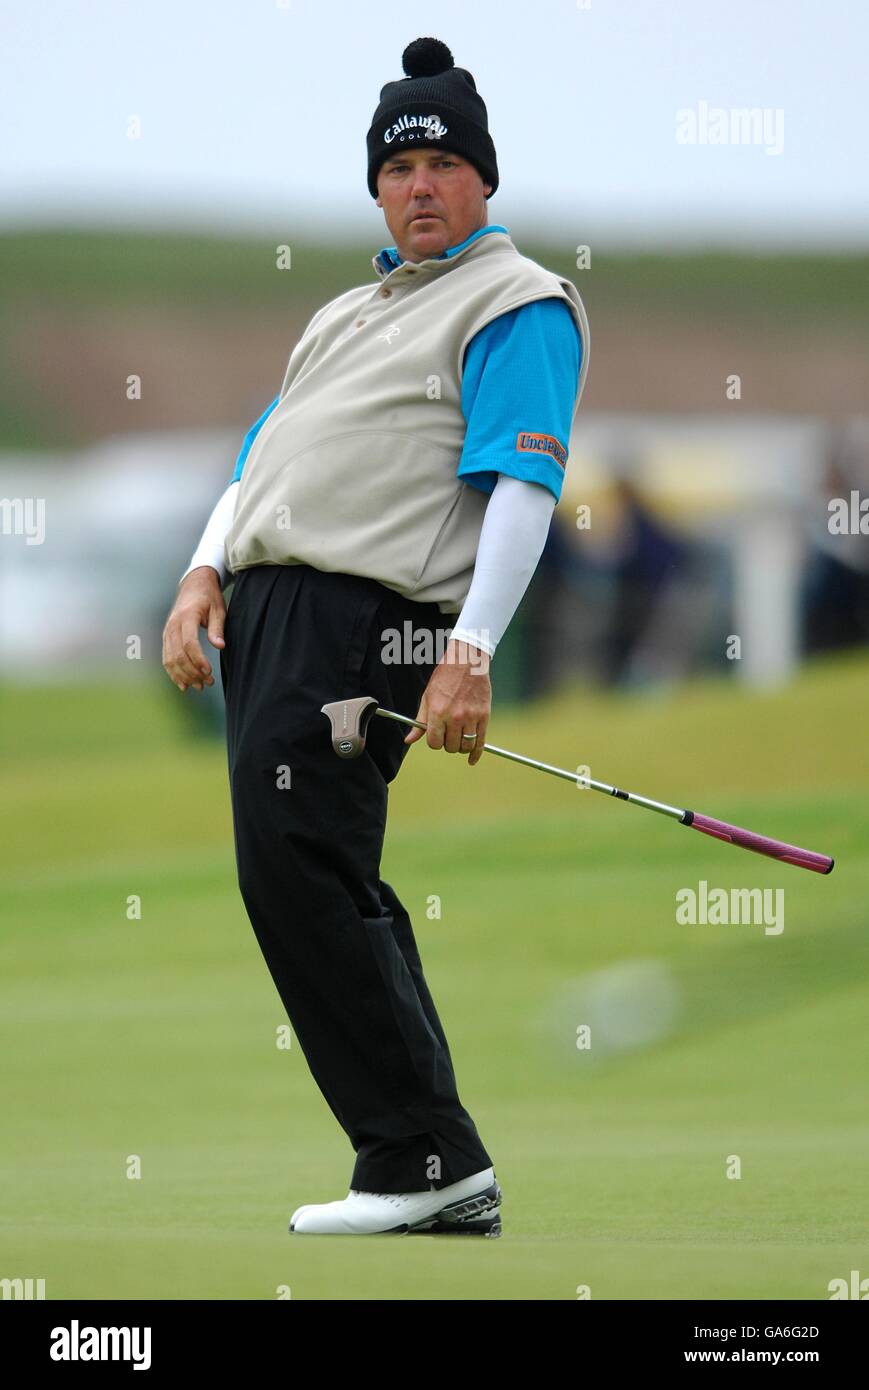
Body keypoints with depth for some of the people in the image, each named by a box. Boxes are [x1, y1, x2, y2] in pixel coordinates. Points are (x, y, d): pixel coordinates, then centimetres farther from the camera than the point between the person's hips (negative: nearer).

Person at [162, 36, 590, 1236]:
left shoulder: (516, 304, 0)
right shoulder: (347, 313, 28)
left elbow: (525, 486, -11)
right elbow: (263, 457, 25)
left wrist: (472, 651, -21)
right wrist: (206, 573, 7)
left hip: (361, 618, -9)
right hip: (264, 602, 9)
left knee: (299, 877, -16)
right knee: (331, 893, 6)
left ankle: (418, 1159, -11)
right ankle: (444, 1175, 8)